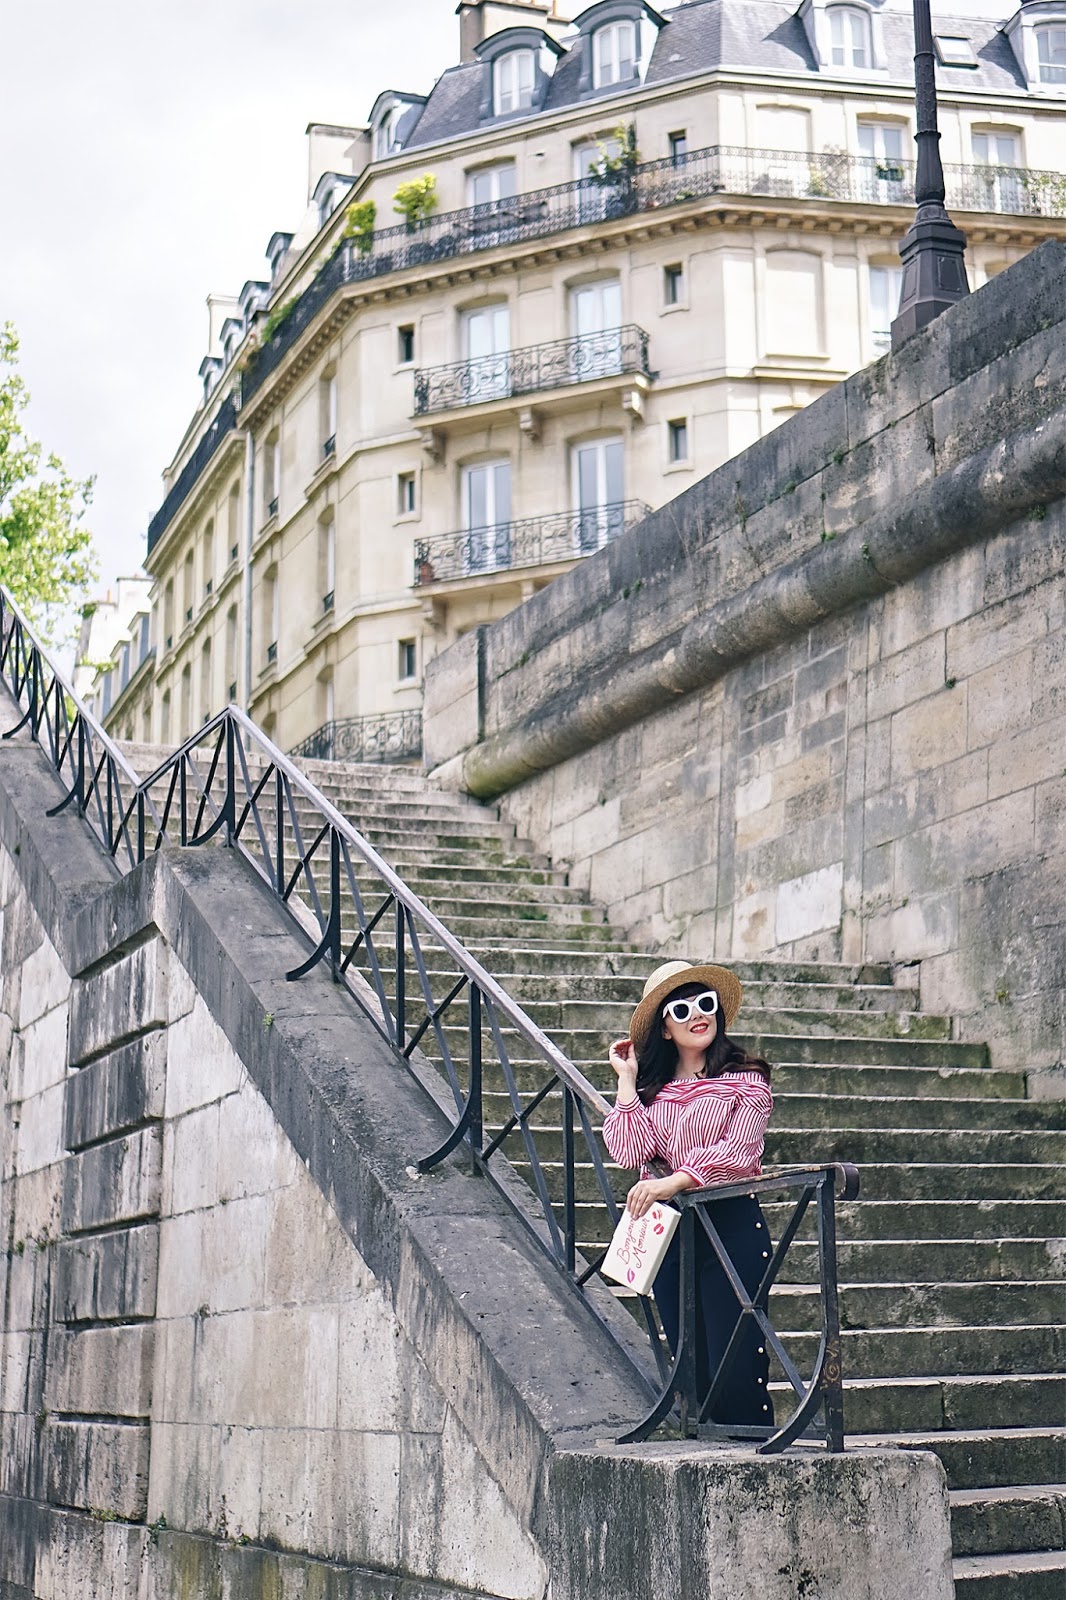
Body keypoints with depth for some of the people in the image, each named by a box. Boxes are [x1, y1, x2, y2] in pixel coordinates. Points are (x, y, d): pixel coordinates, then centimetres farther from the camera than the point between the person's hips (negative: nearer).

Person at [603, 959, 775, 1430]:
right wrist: (627, 1080, 1)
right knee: (693, 1373, 8)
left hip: (731, 1224, -5)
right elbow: (629, 1151, -2)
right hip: (667, 1231, 5)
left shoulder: (744, 1079, 1)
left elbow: (738, 1153, -12)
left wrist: (673, 1181, -23)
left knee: (735, 1373, -11)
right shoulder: (653, 1089, 13)